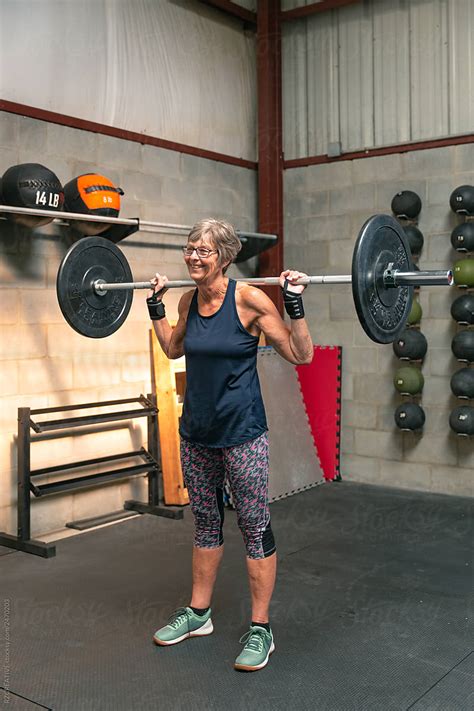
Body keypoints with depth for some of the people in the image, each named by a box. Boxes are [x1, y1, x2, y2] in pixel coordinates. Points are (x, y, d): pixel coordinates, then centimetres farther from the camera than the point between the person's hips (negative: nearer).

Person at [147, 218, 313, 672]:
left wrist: (295, 304, -22)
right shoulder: (189, 301, 3)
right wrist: (156, 306, 15)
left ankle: (260, 630, 18)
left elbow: (301, 355, -12)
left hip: (241, 433, -6)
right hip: (196, 431, 6)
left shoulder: (249, 299, -15)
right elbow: (174, 349, 21)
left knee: (254, 527, 4)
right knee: (205, 524, 18)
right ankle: (198, 613, 34)